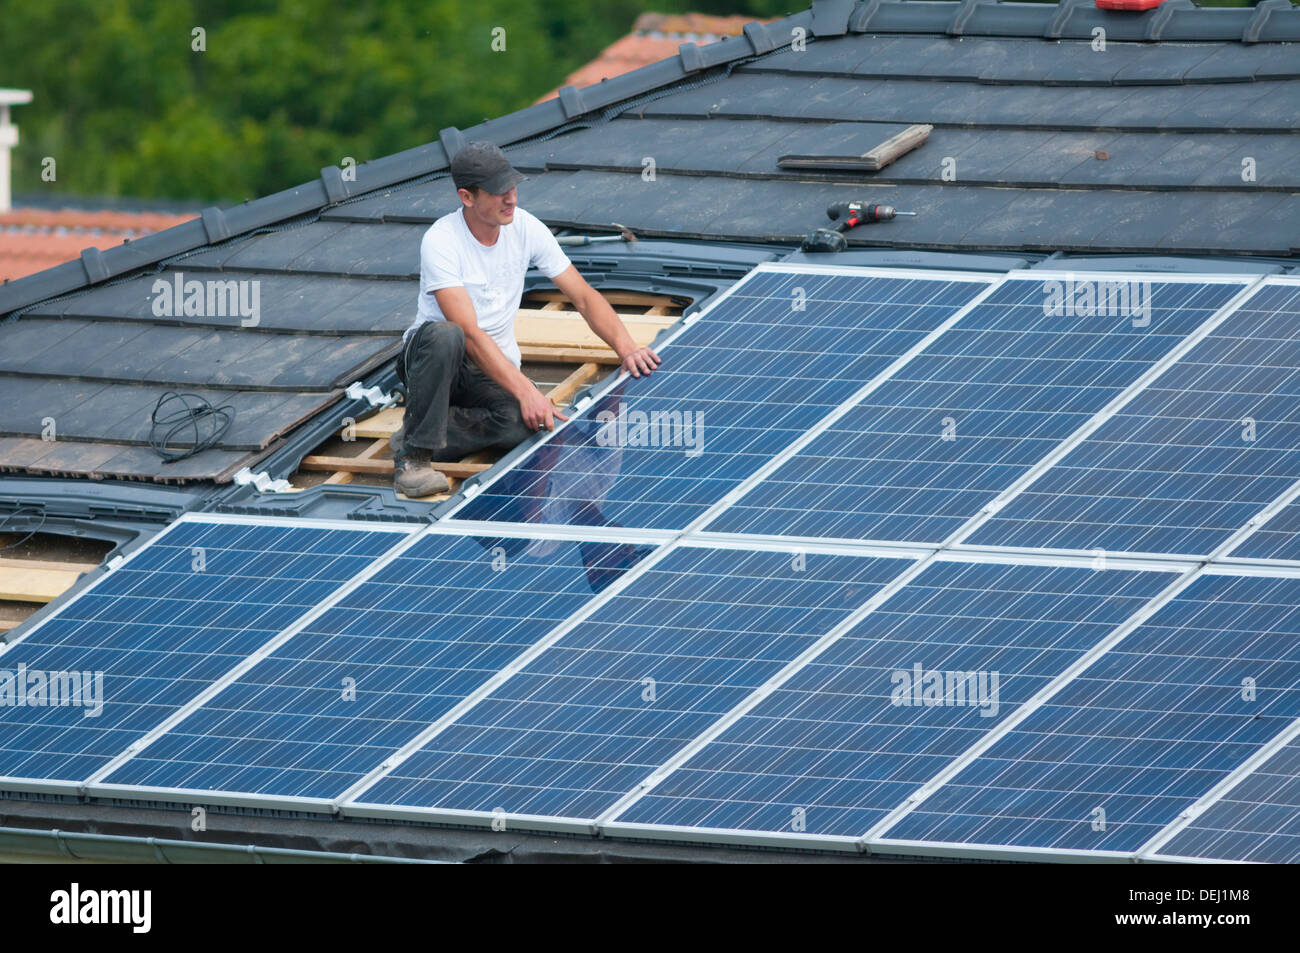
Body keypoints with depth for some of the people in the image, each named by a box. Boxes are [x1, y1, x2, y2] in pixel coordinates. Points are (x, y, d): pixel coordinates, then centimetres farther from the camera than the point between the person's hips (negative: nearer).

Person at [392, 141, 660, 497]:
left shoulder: (527, 229, -5)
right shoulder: (440, 241, -22)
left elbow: (584, 296, 1)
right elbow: (470, 333, -30)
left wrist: (626, 348, -16)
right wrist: (525, 390, -38)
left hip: (497, 367, 3)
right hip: (431, 359, -3)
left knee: (526, 424, -31)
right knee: (444, 335, -41)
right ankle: (415, 452, -24)